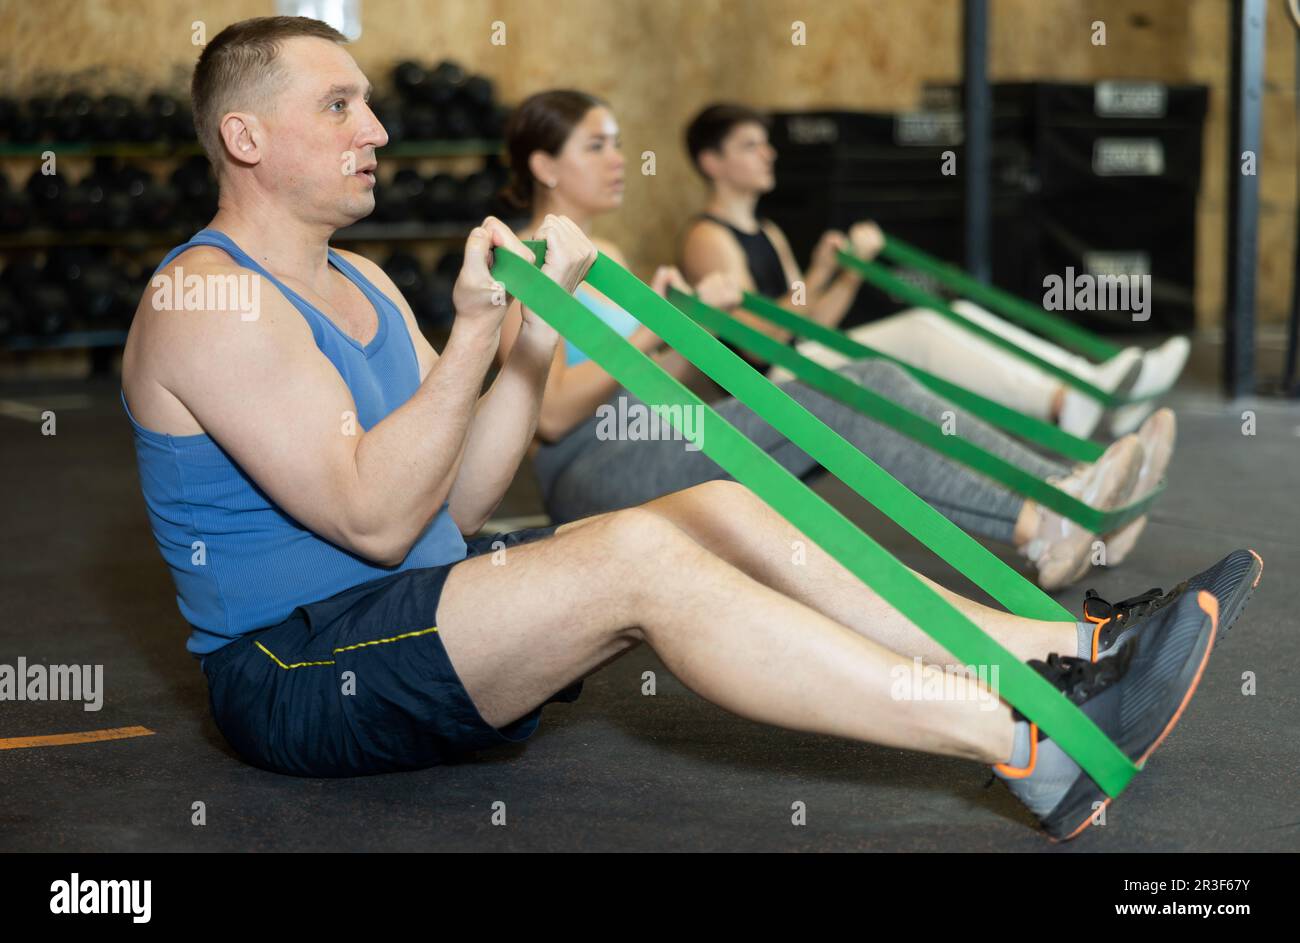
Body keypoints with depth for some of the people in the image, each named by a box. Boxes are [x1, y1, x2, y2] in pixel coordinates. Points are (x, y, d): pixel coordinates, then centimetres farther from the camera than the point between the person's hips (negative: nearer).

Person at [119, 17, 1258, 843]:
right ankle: (1034, 747, -32)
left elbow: (456, 500, 9)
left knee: (720, 508, -6)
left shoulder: (359, 286, 16)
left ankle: (1059, 650, -10)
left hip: (415, 612, 9)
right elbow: (374, 518, -21)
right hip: (299, 676, -9)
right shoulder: (207, 301, -13)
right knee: (638, 554, -28)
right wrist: (473, 330, -24)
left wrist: (540, 330, -2)